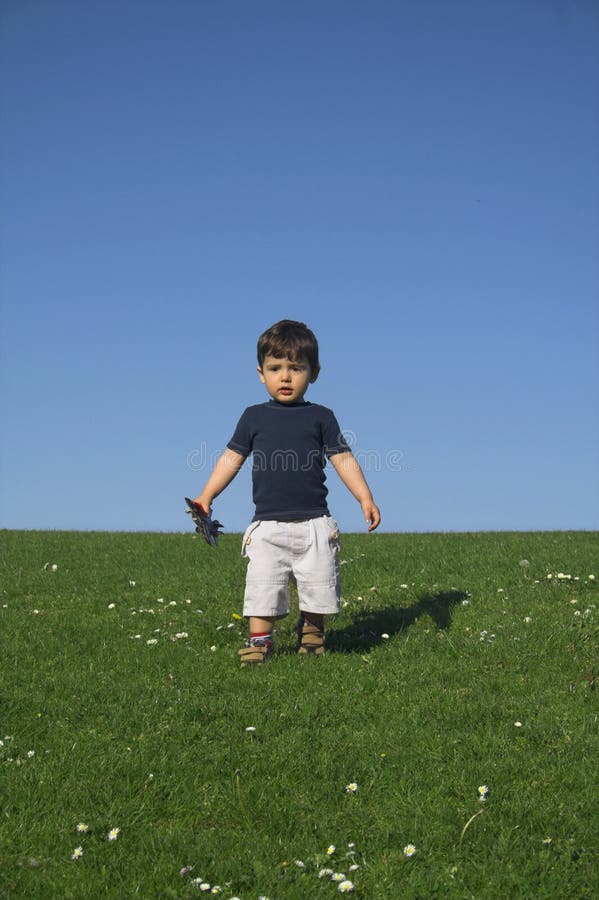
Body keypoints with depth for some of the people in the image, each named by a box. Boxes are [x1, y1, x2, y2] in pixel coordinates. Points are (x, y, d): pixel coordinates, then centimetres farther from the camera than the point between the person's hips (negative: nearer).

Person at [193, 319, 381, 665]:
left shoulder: (321, 417, 3)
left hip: (313, 523, -1)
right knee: (262, 585, -2)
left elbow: (343, 459, 2)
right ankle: (260, 640, 7)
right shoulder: (254, 417, 7)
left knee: (318, 585, 5)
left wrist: (366, 498, -8)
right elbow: (233, 457, 11)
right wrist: (206, 496, 5)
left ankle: (312, 634, 24)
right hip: (267, 525, 1)